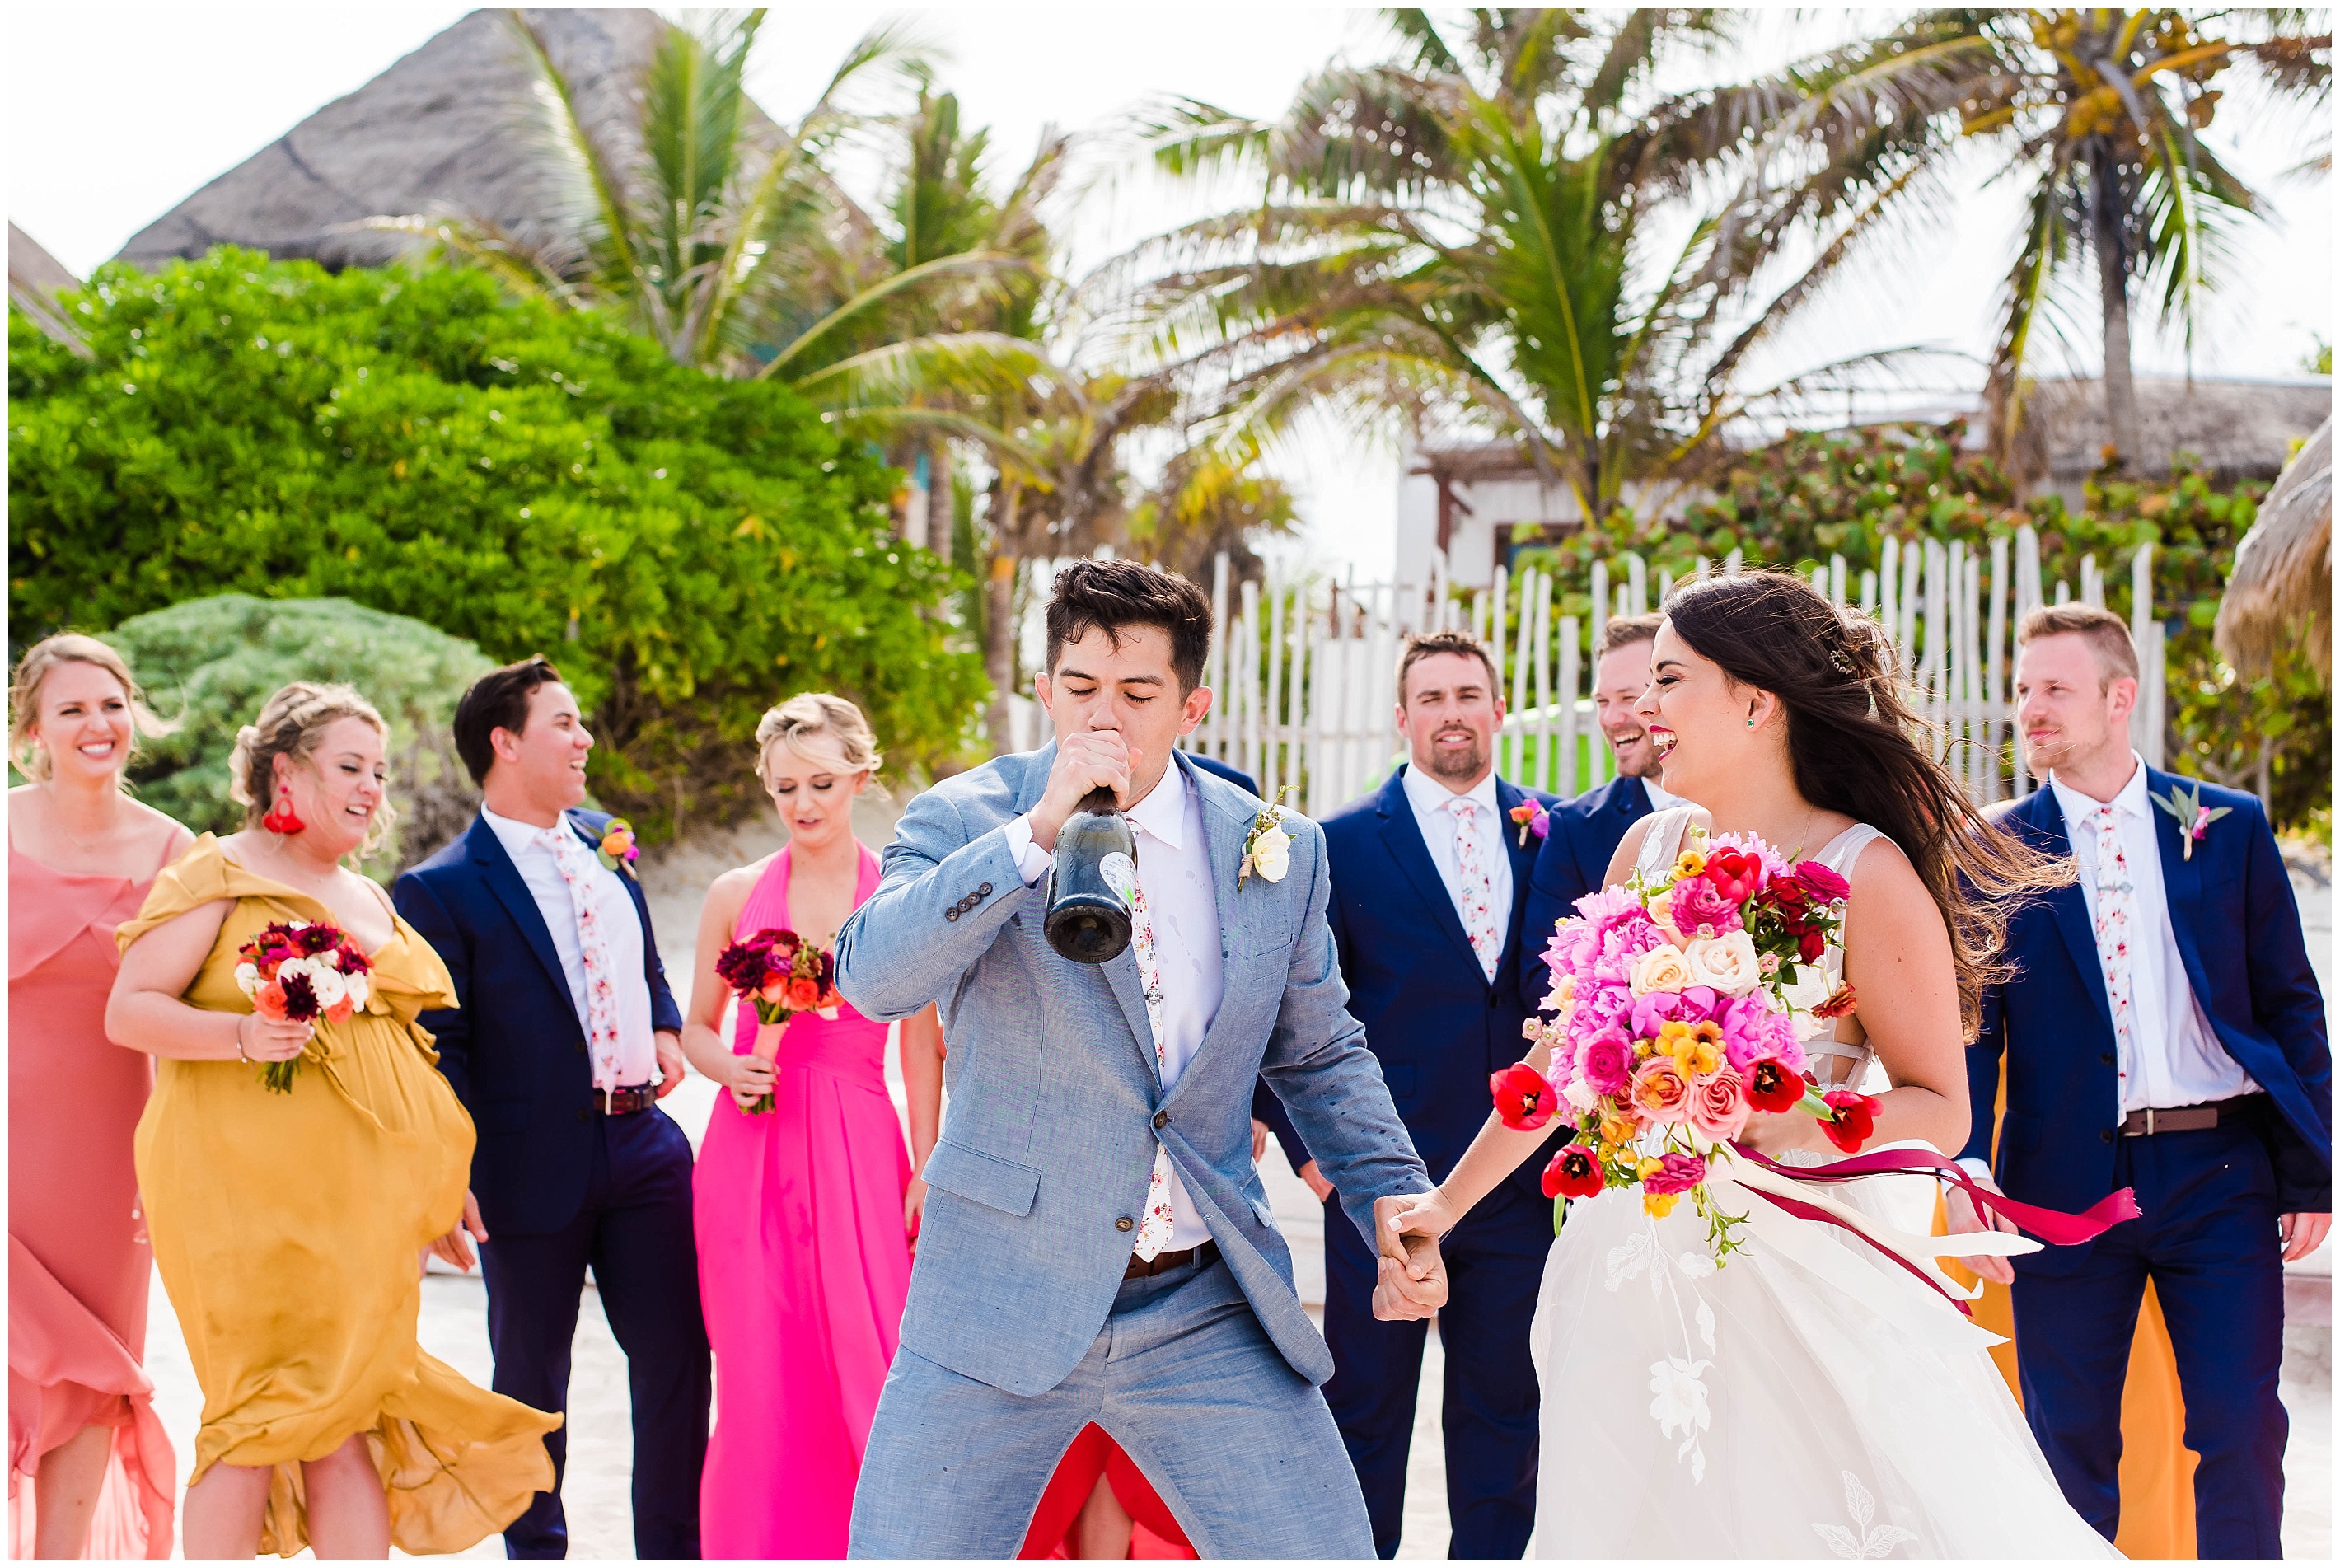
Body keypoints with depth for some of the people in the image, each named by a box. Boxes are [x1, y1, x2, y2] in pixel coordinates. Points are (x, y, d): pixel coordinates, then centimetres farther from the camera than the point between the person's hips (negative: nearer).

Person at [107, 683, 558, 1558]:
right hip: (248, 1190, -6)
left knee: (351, 1417, 4)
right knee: (267, 1409, -8)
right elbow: (128, 1013, -8)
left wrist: (433, 1197, 24)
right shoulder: (218, 877, -1)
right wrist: (241, 1036, -24)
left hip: (358, 1203, 6)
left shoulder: (369, 901, 21)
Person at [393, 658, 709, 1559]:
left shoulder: (604, 843, 10)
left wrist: (665, 1027, 9)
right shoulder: (442, 890, -10)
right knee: (531, 1377, 11)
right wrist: (461, 1177, -16)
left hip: (643, 1142, 5)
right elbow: (438, 1047, -11)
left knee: (677, 1354, 5)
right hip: (531, 1168, -5)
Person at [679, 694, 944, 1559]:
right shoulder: (736, 894, 5)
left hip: (859, 1151, -1)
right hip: (751, 1153, 1)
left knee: (865, 1366, -6)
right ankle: (764, 1547, 15)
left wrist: (926, 1169, 0)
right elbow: (698, 1026, 14)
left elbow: (921, 1046, 4)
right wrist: (729, 1067, -8)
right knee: (761, 1381, 2)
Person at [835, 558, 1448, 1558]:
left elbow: (1318, 1054, 17)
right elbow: (871, 976, -21)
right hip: (999, 1306, -2)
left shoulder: (1278, 850, 5)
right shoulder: (966, 821, -3)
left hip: (1209, 1317, 2)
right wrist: (1040, 832, -27)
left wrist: (1391, 1197, 3)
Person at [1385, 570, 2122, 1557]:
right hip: (1636, 1275, 5)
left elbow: (1941, 1112, -7)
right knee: (1632, 1522, 7)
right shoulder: (1649, 848, 7)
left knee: (1844, 1532, -5)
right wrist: (1448, 1200, 19)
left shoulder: (1866, 875, -9)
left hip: (1802, 1277, -5)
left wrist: (1792, 1122, -24)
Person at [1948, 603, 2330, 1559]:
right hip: (2066, 1183, 0)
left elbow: (2291, 1006, 7)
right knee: (2070, 1441, 7)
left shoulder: (2229, 827, 5)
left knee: (2242, 1433, -1)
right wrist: (1965, 1176, -13)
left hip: (2219, 1170, 0)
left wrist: (2309, 1176, 3)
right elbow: (1971, 1029, 1)